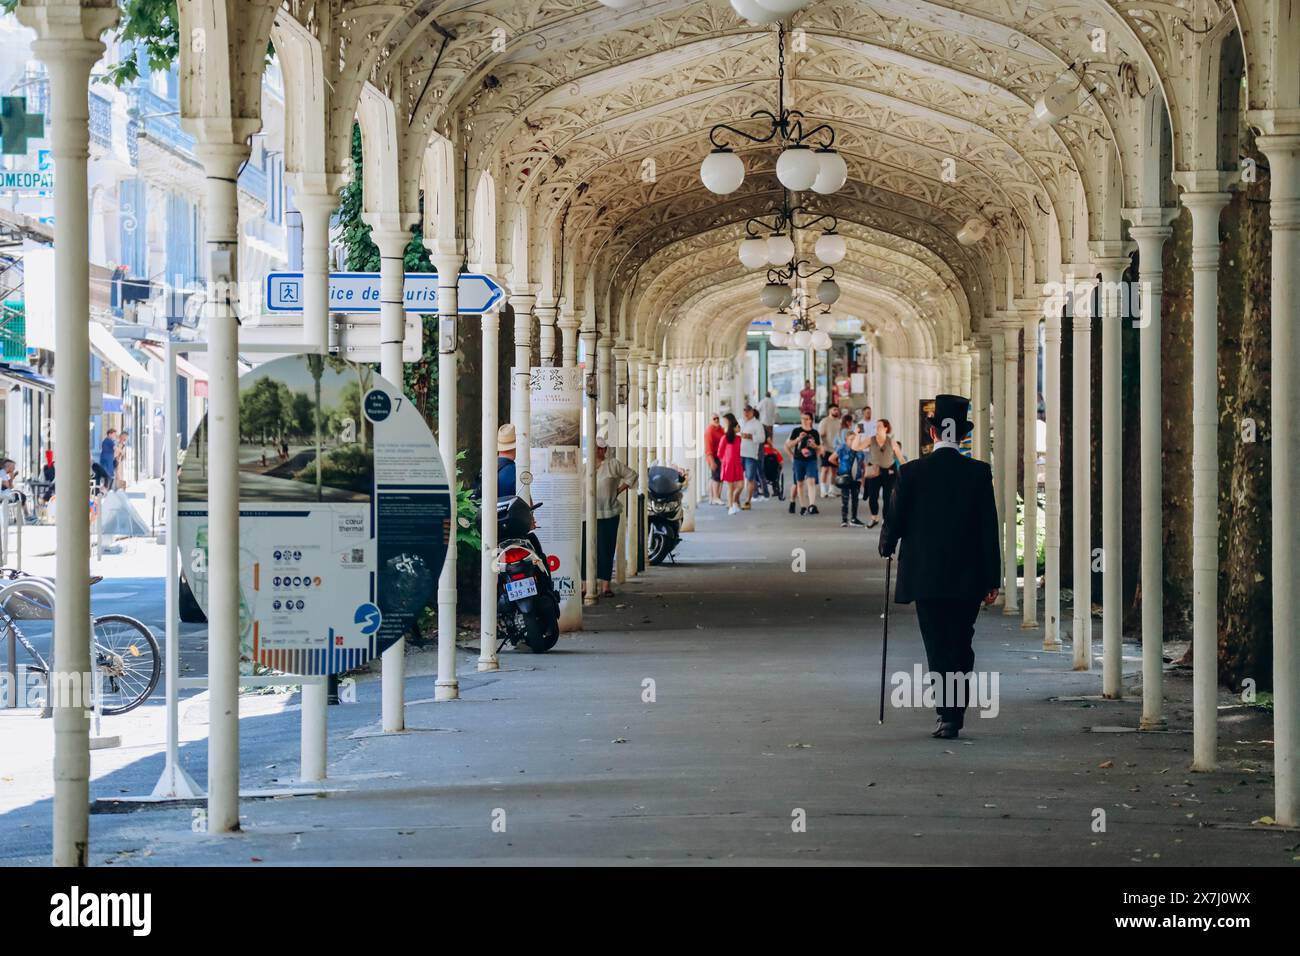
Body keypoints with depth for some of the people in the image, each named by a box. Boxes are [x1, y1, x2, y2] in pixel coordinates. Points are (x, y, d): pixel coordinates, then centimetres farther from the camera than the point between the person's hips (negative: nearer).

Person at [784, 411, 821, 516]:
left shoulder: (814, 433, 7)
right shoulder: (796, 431, 3)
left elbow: (819, 449, 14)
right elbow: (788, 445, 1)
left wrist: (815, 446, -8)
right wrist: (798, 438, -12)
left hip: (811, 460, -1)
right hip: (798, 460, 1)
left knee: (811, 481, -16)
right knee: (799, 483, 5)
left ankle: (812, 505, -25)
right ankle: (803, 506, 15)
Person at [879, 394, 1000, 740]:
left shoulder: (912, 472, -6)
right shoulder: (979, 473, -2)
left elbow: (895, 520, -2)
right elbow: (989, 529, -2)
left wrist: (887, 548, 21)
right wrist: (991, 580, 3)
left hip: (925, 577, -1)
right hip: (967, 578, 1)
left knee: (937, 647, 1)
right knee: (961, 647, 13)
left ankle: (947, 714, -9)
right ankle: (956, 714, 15)